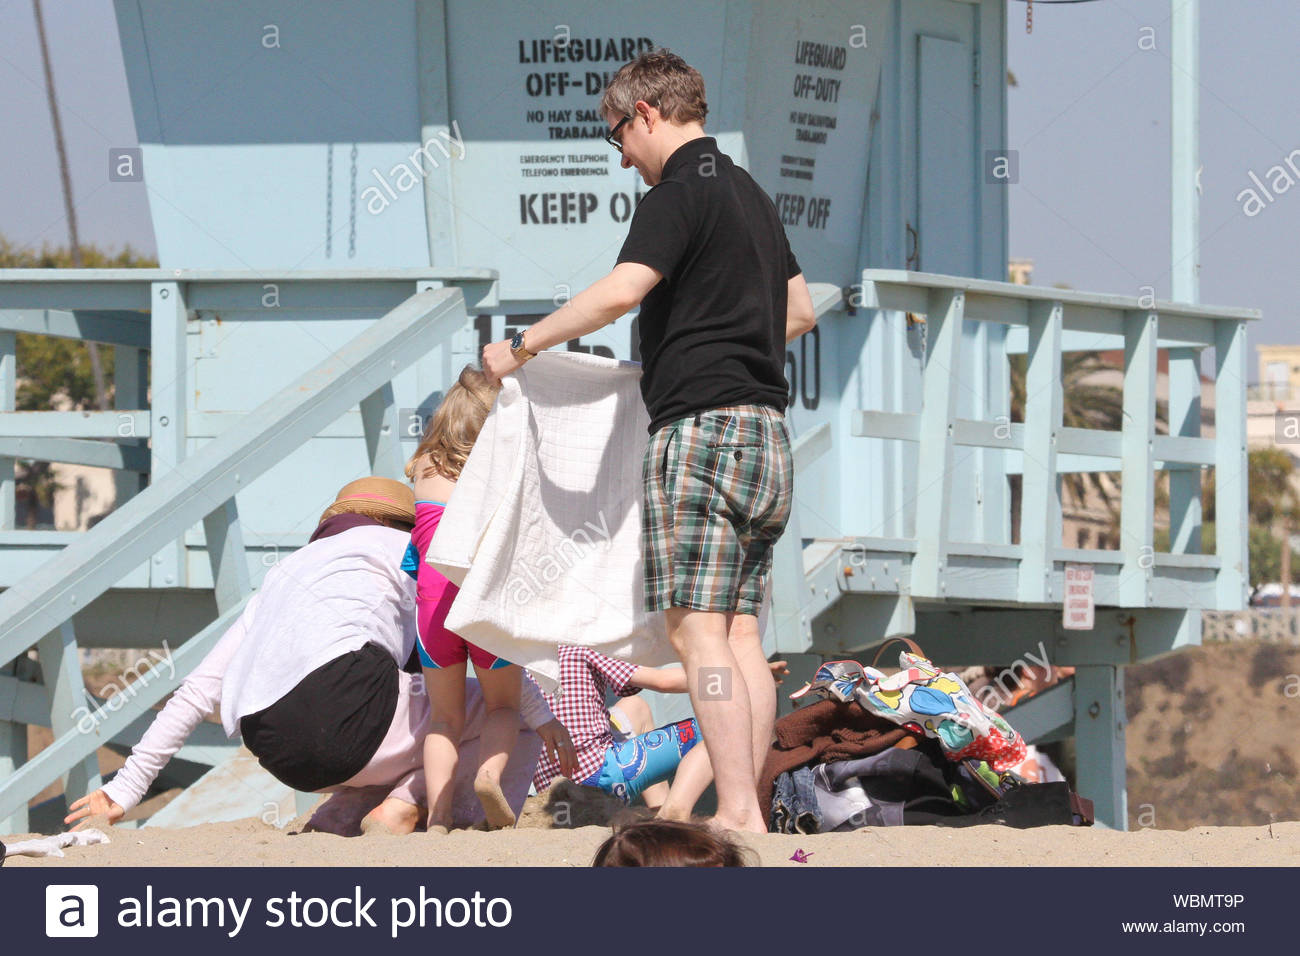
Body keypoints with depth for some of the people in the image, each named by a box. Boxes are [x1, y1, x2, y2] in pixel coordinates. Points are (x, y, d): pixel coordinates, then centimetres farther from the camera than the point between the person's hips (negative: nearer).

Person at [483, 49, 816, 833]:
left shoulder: (679, 192, -9)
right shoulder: (750, 194, 19)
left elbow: (621, 292, -21)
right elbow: (801, 310, 29)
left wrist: (522, 347, -11)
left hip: (700, 426, -9)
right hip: (766, 429, 9)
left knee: (698, 630, -11)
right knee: (742, 631, 6)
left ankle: (738, 813, -18)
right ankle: (748, 812, 3)